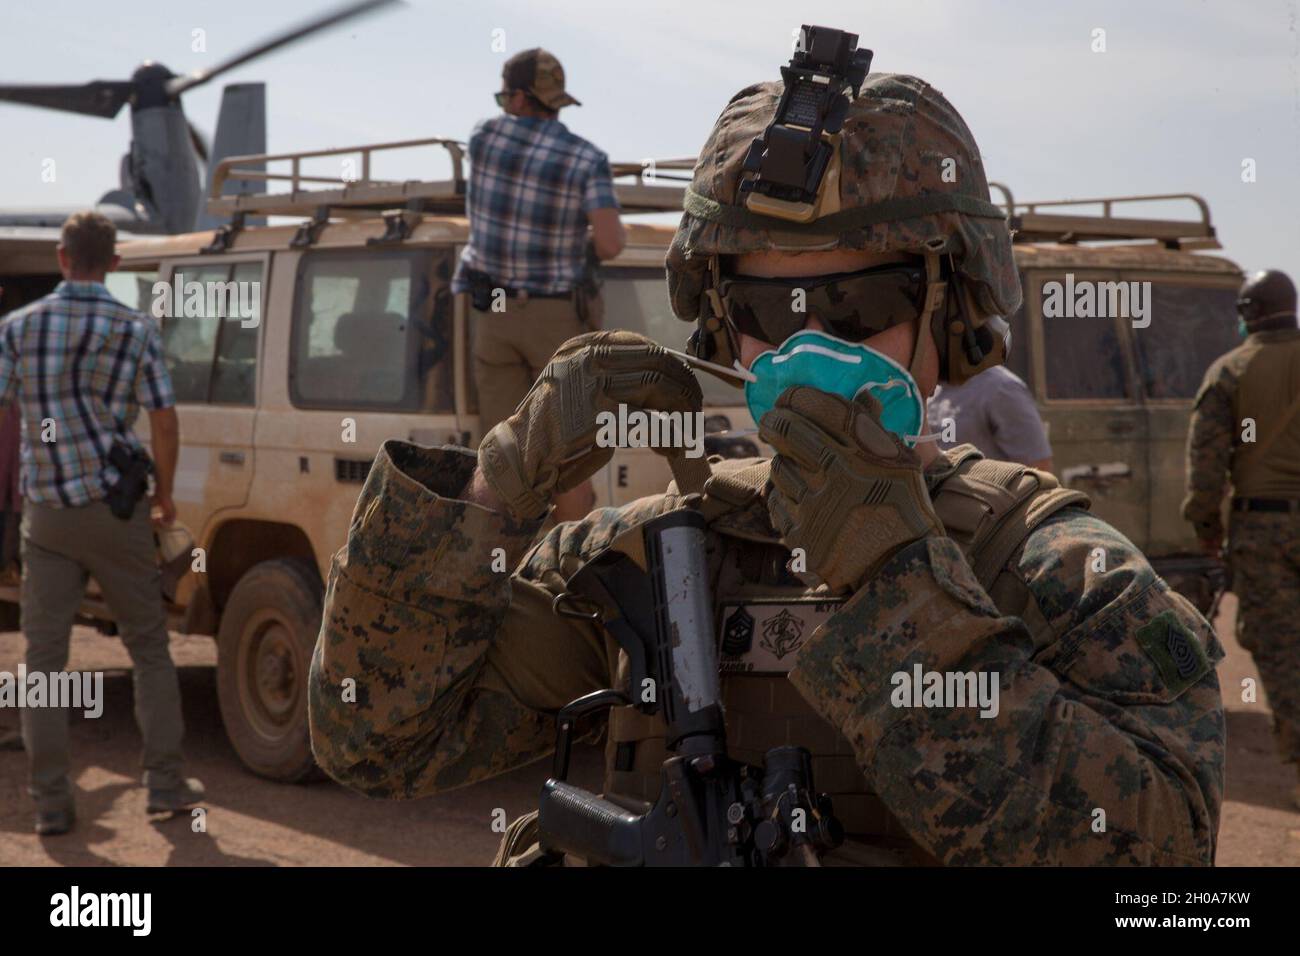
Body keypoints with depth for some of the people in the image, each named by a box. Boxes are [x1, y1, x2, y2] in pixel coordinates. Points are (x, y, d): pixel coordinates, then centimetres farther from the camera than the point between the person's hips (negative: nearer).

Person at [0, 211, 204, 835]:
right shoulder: (136, 331, -3)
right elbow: (163, 421, -4)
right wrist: (165, 495, 11)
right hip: (114, 507, -1)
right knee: (148, 647, 12)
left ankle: (51, 802, 4)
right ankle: (164, 784, 12)